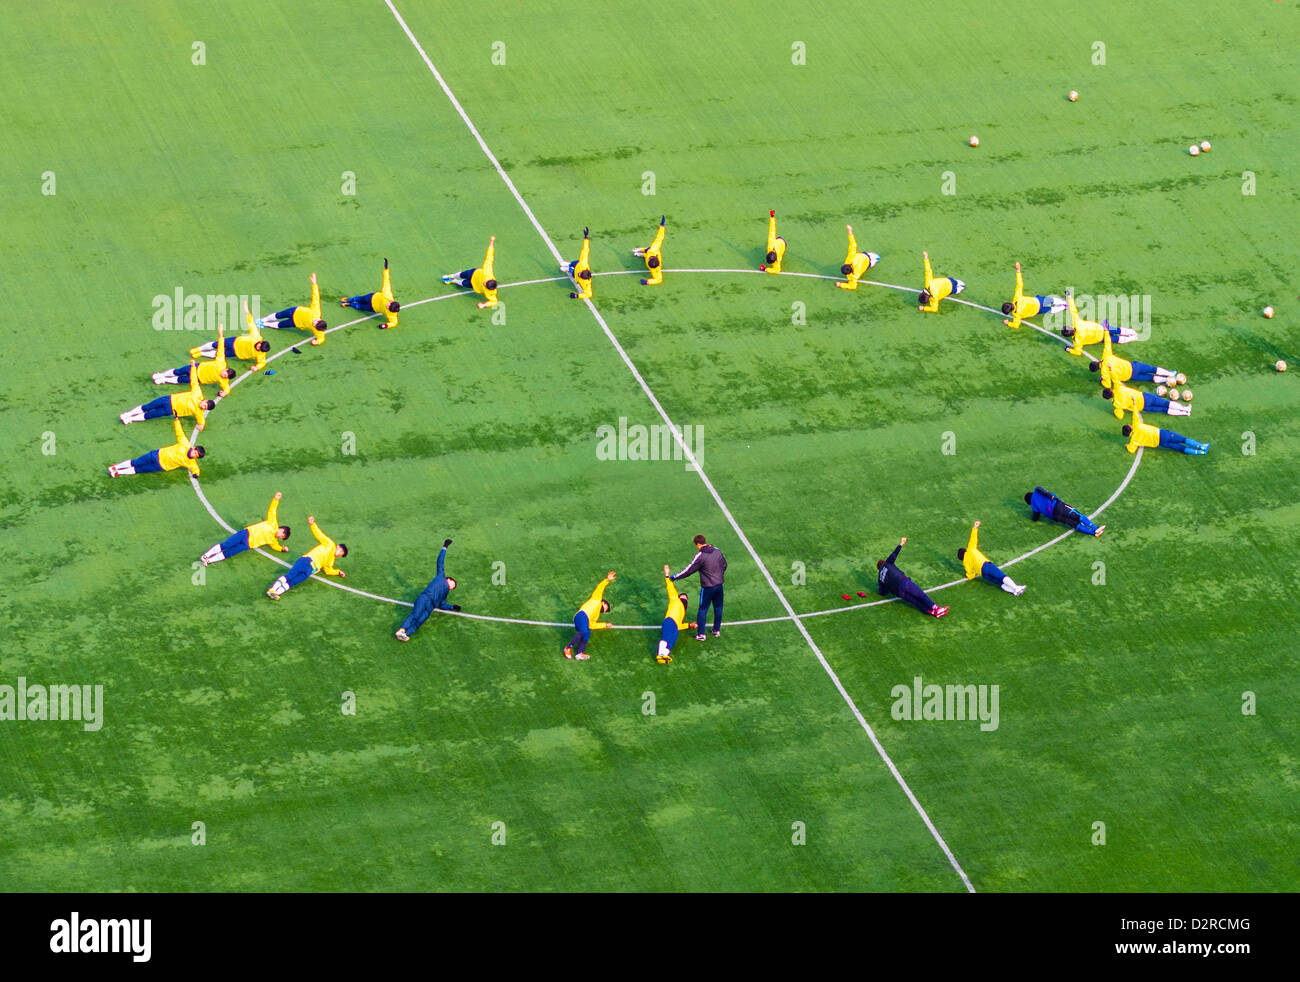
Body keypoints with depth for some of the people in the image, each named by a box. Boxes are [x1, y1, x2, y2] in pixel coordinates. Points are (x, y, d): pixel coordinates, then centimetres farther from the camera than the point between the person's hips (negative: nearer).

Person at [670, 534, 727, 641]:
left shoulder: (700, 556, -18)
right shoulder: (717, 551, -1)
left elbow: (689, 570, -15)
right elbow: (724, 565, 12)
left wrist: (675, 577, -5)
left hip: (707, 588, -6)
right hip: (719, 586, 6)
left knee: (703, 610, 7)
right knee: (718, 608, 19)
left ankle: (701, 634, 12)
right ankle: (717, 630, 30)